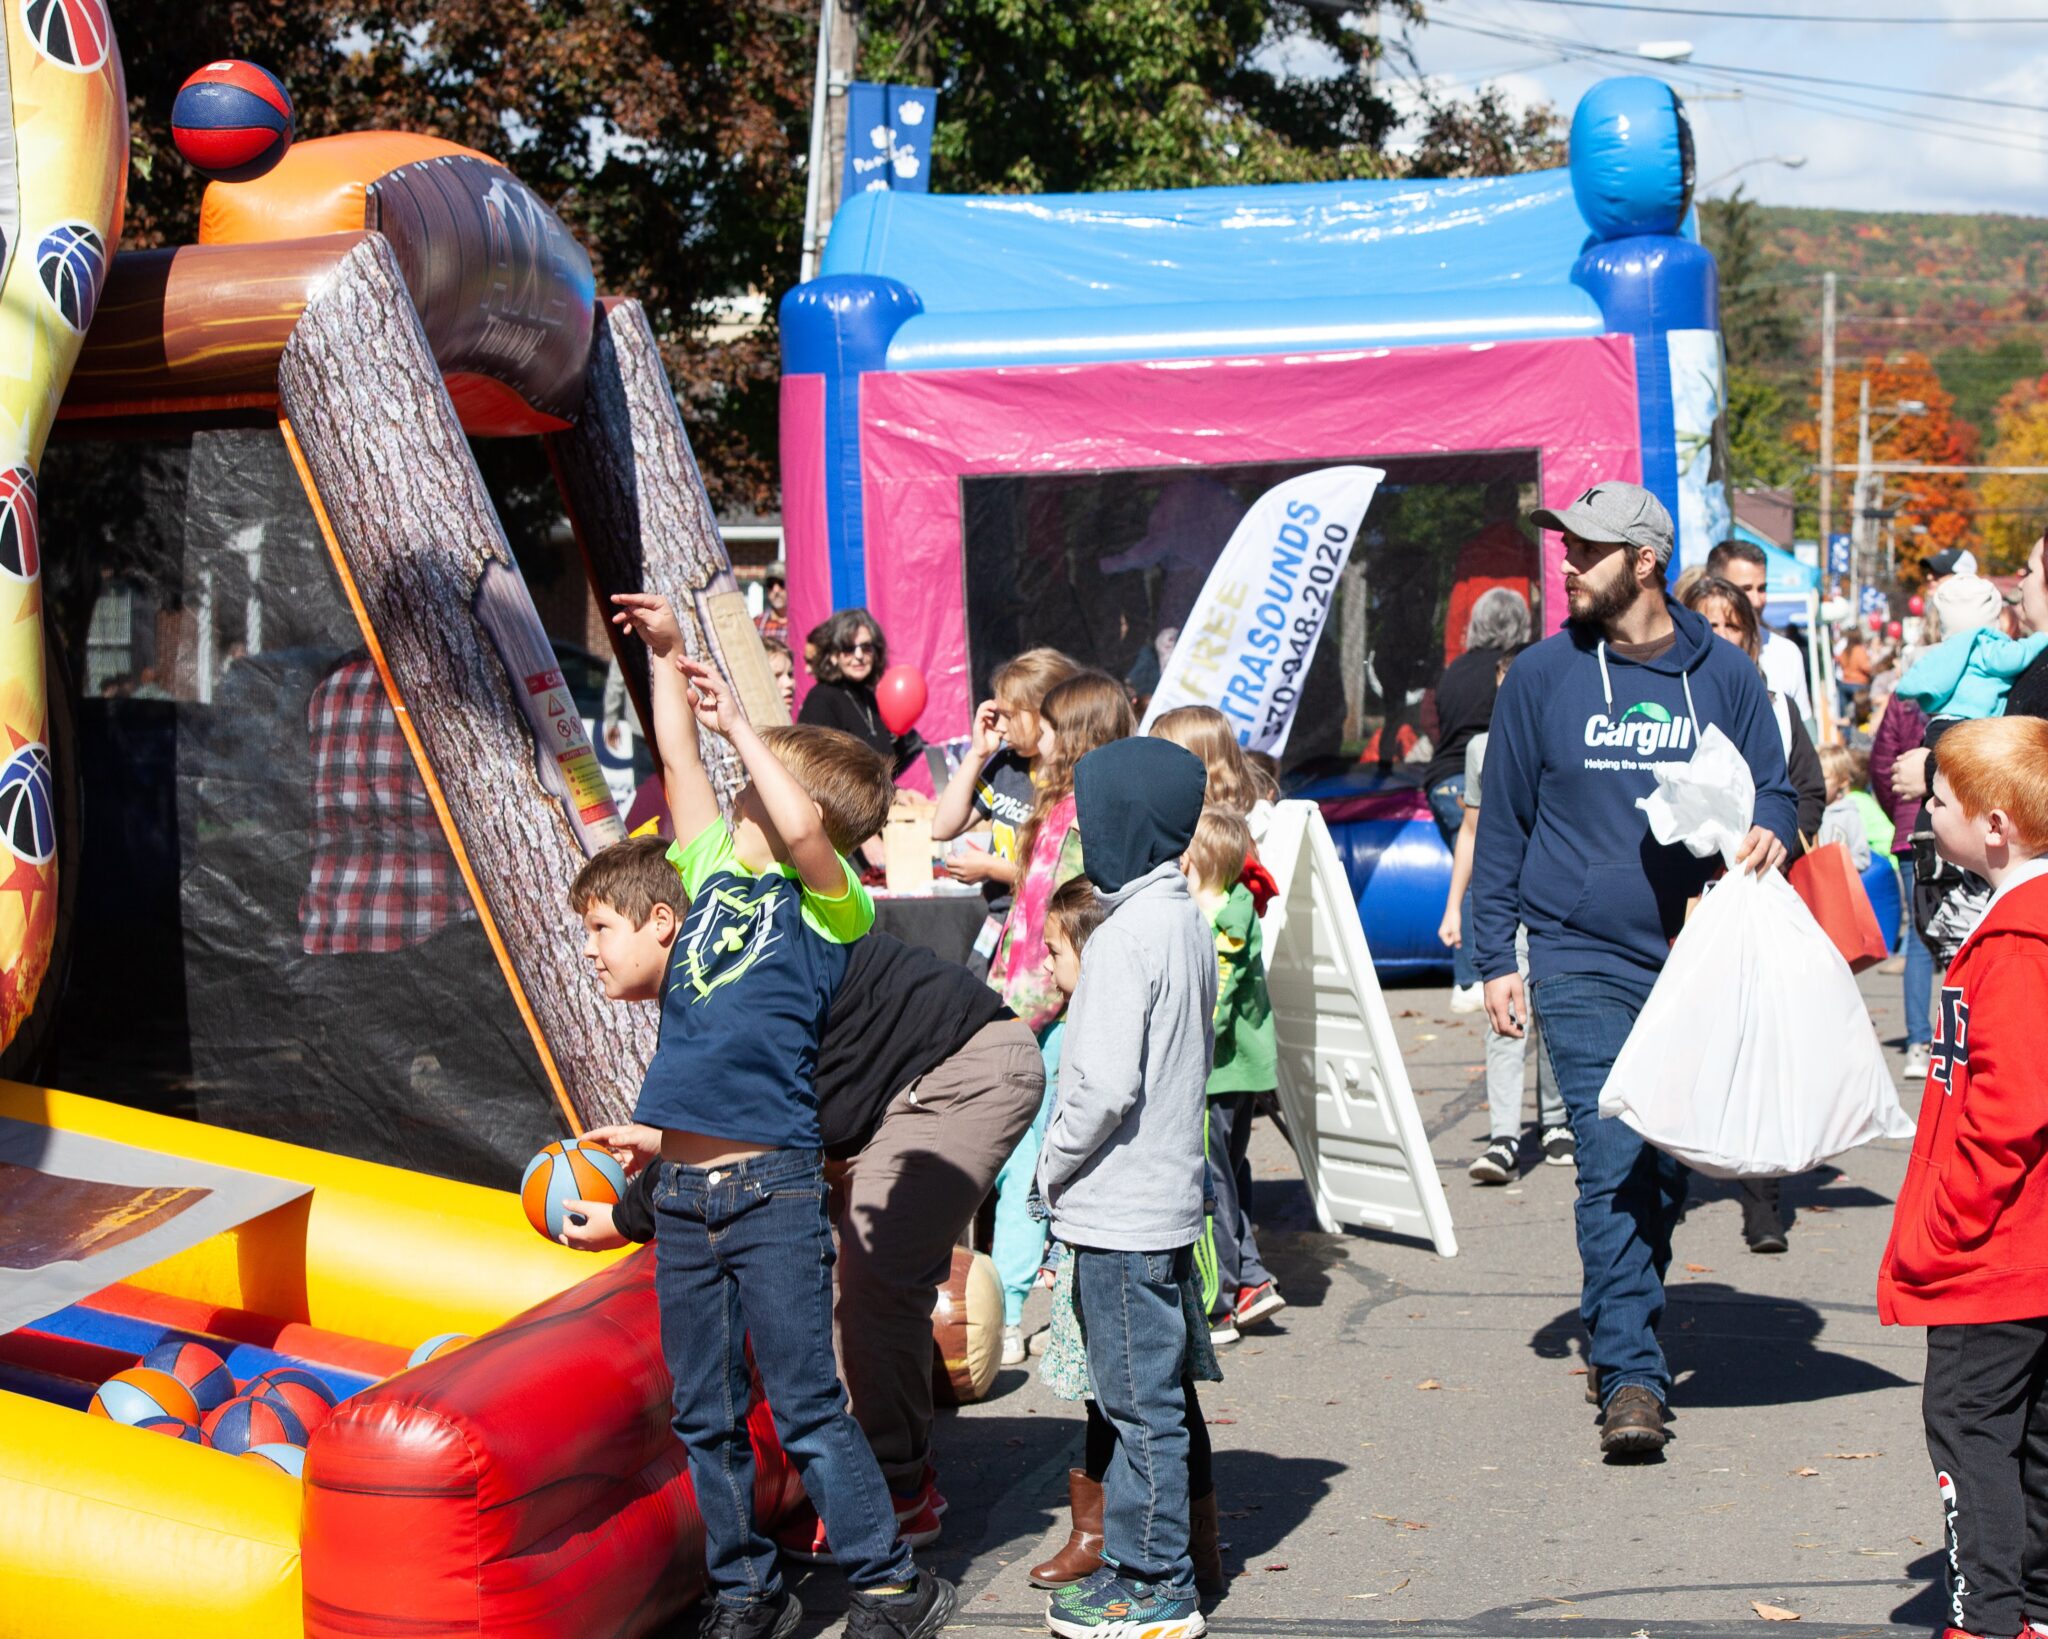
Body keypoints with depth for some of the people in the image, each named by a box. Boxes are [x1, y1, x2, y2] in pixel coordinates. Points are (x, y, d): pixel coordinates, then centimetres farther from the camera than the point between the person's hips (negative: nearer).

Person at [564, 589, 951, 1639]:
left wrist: (739, 724, -15)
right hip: (682, 1189, 7)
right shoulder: (714, 875, 12)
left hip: (771, 1187, -7)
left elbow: (802, 825, -25)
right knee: (704, 1417, 12)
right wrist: (668, 655, 21)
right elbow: (679, 760, 21)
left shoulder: (828, 905, -5)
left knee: (806, 1407, -2)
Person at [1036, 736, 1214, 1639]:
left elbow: (1106, 1083, -26)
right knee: (1148, 1397, 16)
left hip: (1120, 1210, -9)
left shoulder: (1126, 936, -19)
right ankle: (1141, 1558, 25)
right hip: (1167, 1192, 9)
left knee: (1141, 1401, -1)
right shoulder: (1187, 918, 9)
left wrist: (1053, 1166, -10)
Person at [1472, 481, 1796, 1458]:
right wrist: (1494, 959, 2)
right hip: (1582, 963, -2)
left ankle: (1618, 1334, 30)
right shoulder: (1541, 677, 2)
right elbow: (1502, 823, 6)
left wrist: (1769, 834, -10)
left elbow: (1773, 789, 15)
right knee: (1615, 1164, -12)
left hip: (1694, 961, 2)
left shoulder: (1723, 675, 5)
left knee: (1668, 1166, 11)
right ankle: (1631, 1376, -10)